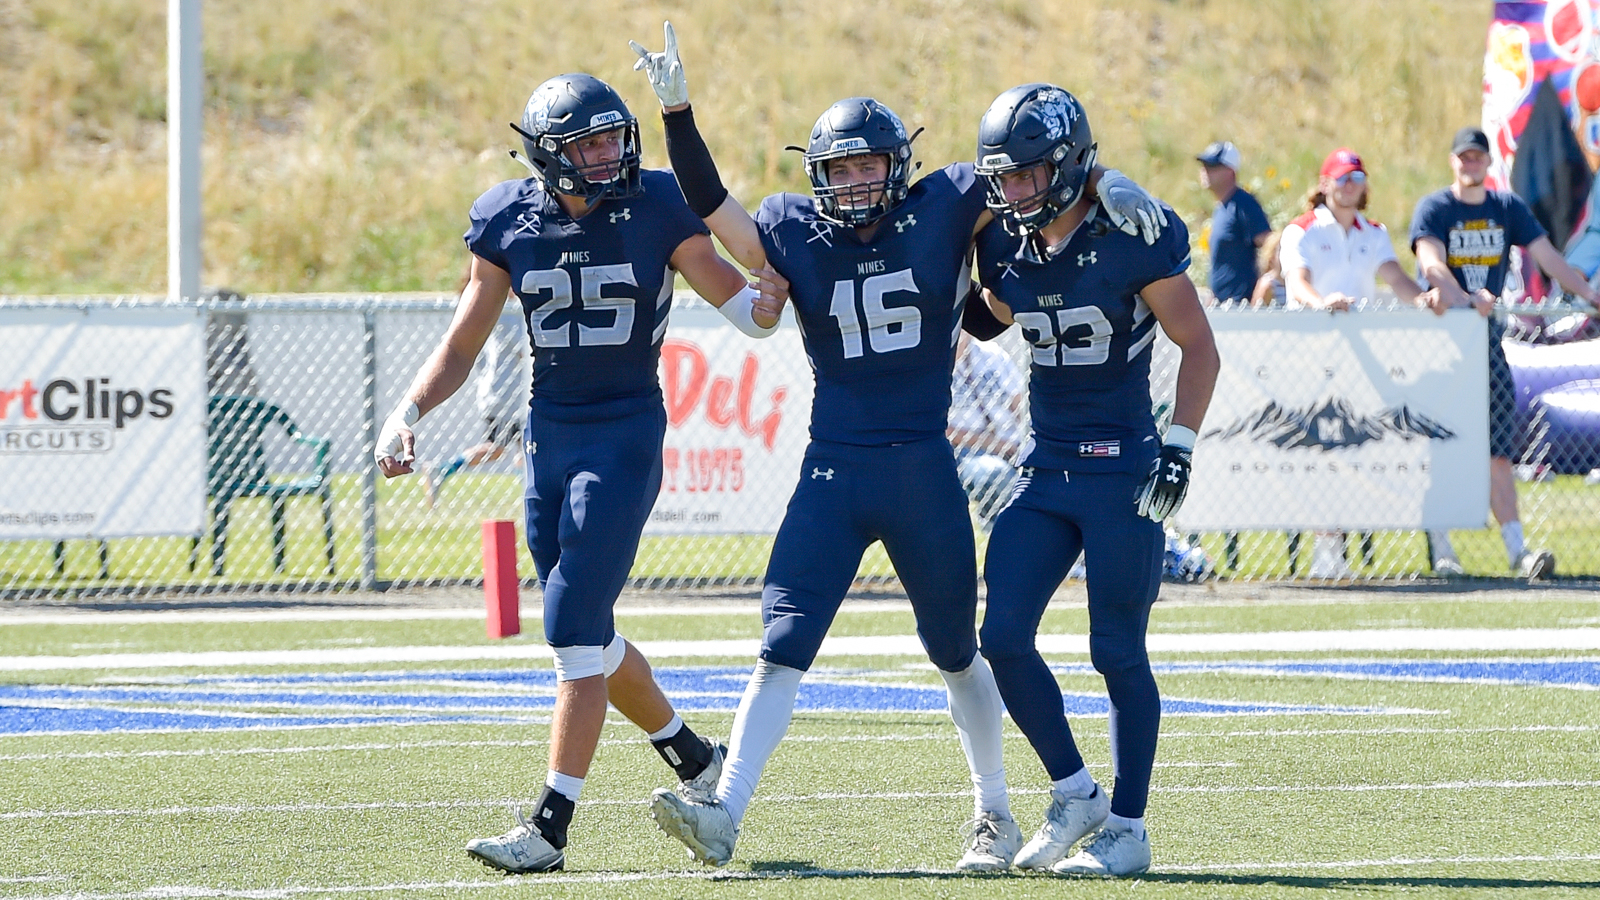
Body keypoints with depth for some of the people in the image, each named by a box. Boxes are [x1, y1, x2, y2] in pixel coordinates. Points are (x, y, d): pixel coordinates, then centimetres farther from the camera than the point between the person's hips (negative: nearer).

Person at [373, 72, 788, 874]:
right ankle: (695, 761, 33)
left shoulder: (657, 209, -7)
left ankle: (549, 827, -12)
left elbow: (744, 306, -4)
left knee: (575, 627, -13)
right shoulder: (509, 223, 2)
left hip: (627, 431, -5)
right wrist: (408, 411, -6)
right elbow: (463, 345, 9)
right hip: (549, 433, 5)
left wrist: (769, 299, -27)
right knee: (585, 633, 12)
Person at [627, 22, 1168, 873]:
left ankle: (994, 815, 28)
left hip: (924, 470, -1)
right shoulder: (796, 232, 3)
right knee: (783, 644, -9)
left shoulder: (941, 211, -1)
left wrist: (1104, 180, -14)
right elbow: (710, 206, -1)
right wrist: (676, 112, -8)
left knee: (957, 651, 13)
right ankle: (724, 812, -14)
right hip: (832, 472, 1)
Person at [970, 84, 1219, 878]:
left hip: (1122, 472, -6)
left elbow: (1198, 345, -7)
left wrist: (1179, 446, -14)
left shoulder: (1134, 240, -14)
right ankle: (1074, 797, 13)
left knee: (1118, 652, -2)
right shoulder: (1003, 247, 2)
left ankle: (1127, 829, 8)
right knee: (1003, 636, -4)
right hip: (1045, 469, 6)